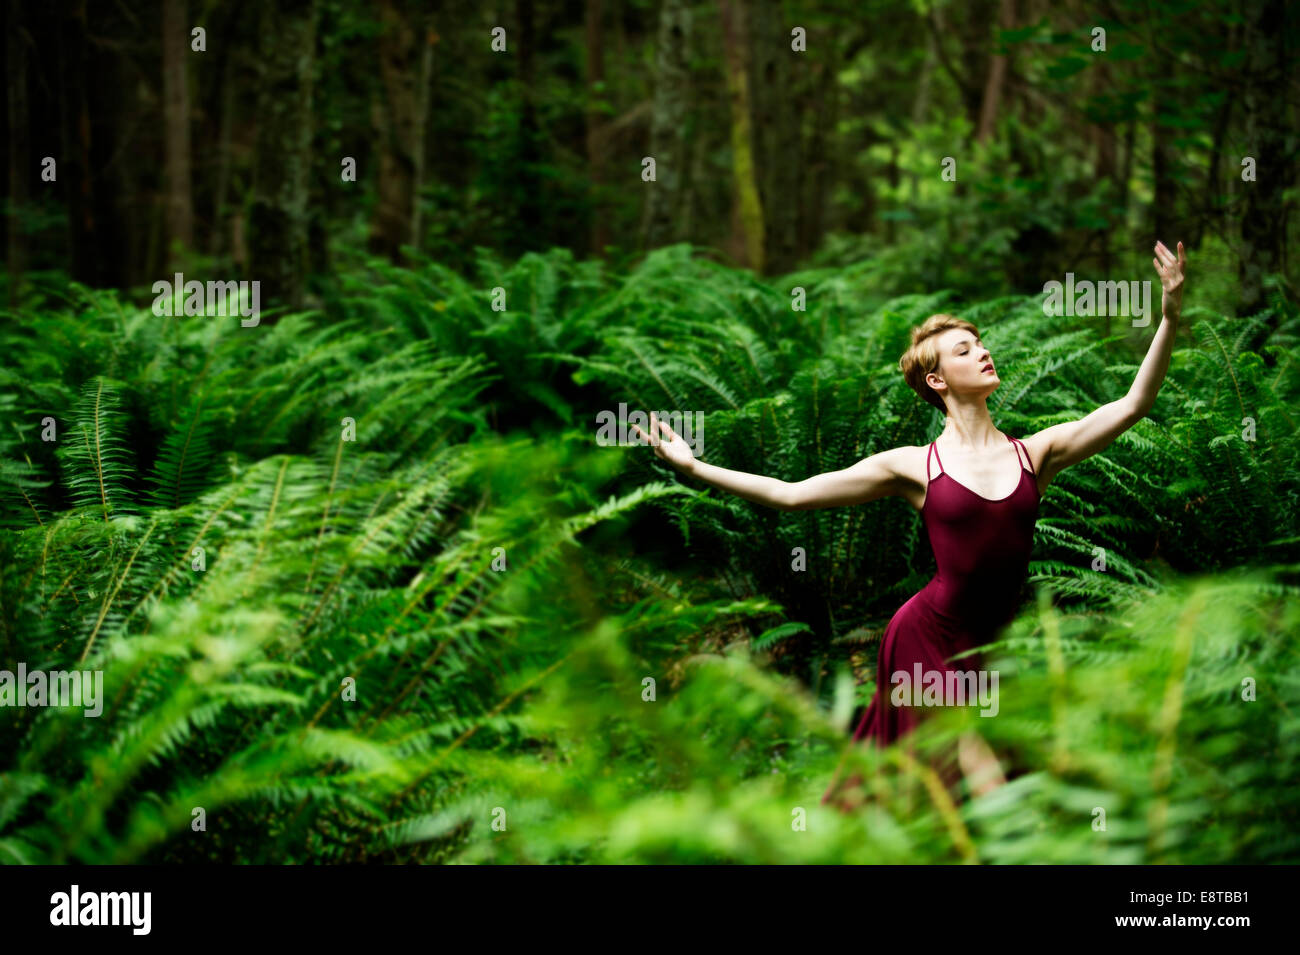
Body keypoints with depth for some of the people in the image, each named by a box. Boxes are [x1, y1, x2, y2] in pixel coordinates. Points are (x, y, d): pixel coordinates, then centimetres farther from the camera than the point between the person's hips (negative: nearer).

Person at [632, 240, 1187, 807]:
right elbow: (791, 495, 1)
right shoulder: (913, 467, -2)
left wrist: (1170, 317, -12)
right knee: (995, 797, -8)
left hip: (991, 644, 4)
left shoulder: (1034, 454, 4)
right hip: (928, 637, -4)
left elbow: (1132, 406, -3)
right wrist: (693, 467, -1)